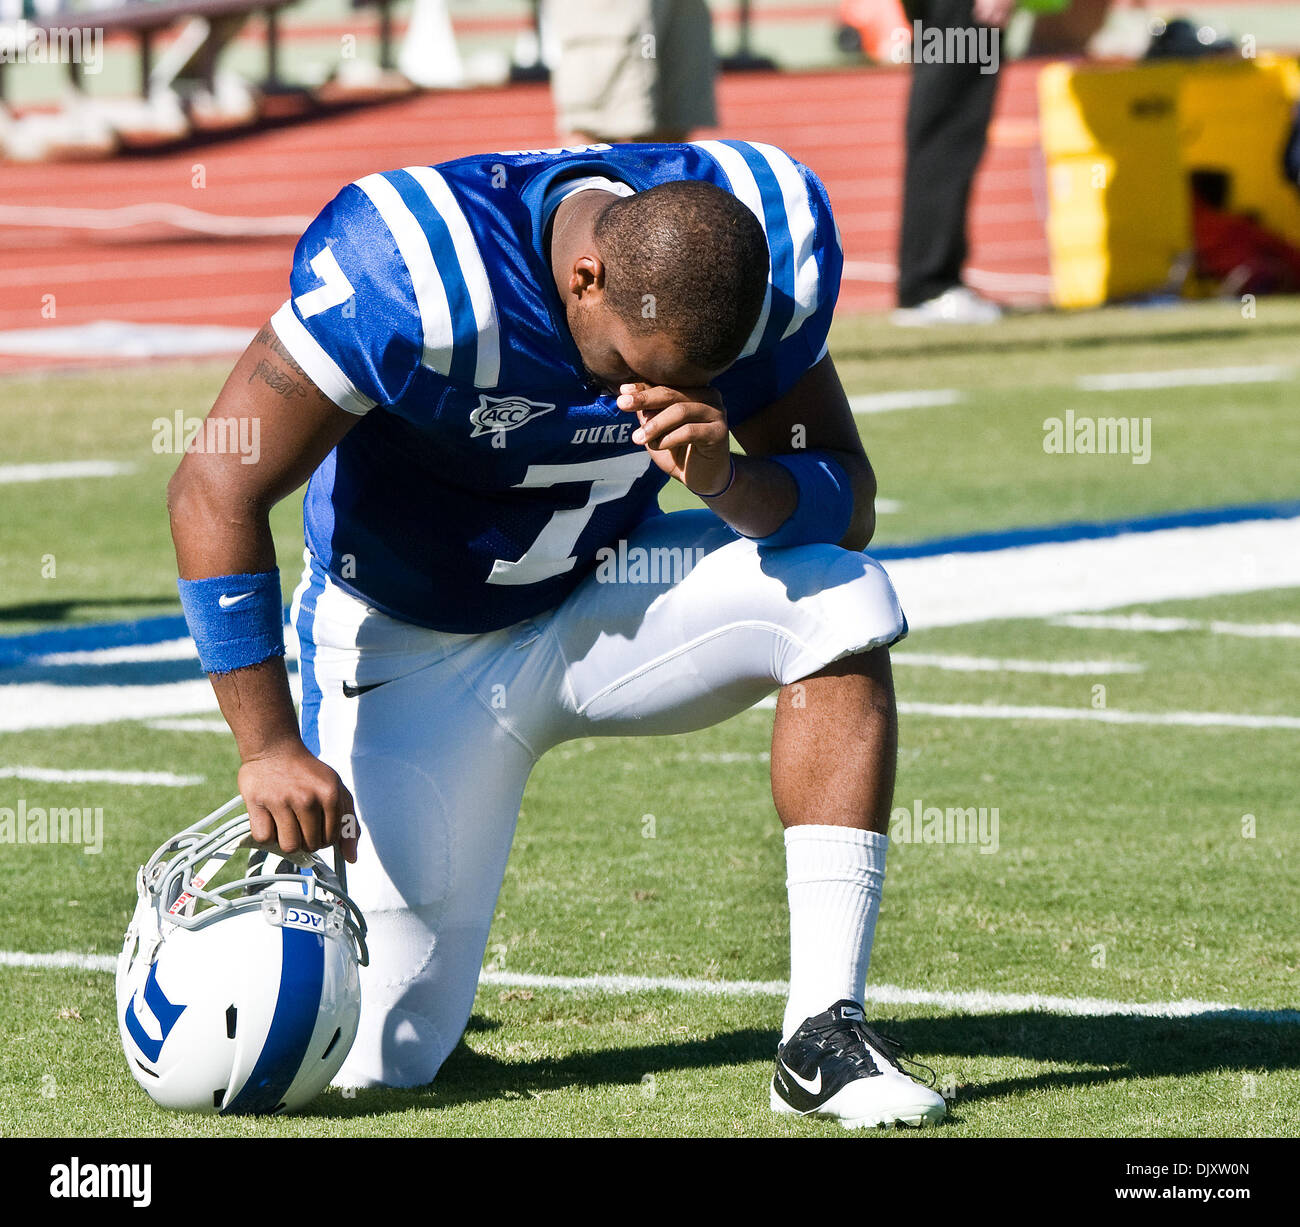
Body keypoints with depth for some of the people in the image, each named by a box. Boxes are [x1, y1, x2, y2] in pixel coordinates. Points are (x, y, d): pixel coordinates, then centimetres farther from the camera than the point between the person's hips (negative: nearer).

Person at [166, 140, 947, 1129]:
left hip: (602, 594, 4)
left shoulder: (771, 242, -19)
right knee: (375, 1059, -10)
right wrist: (269, 749, -32)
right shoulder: (417, 277, -33)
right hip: (419, 649, -4)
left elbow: (848, 504, -13)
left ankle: (823, 1032, -19)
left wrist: (729, 480, -36)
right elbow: (219, 492, -28)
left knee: (844, 602, -24)